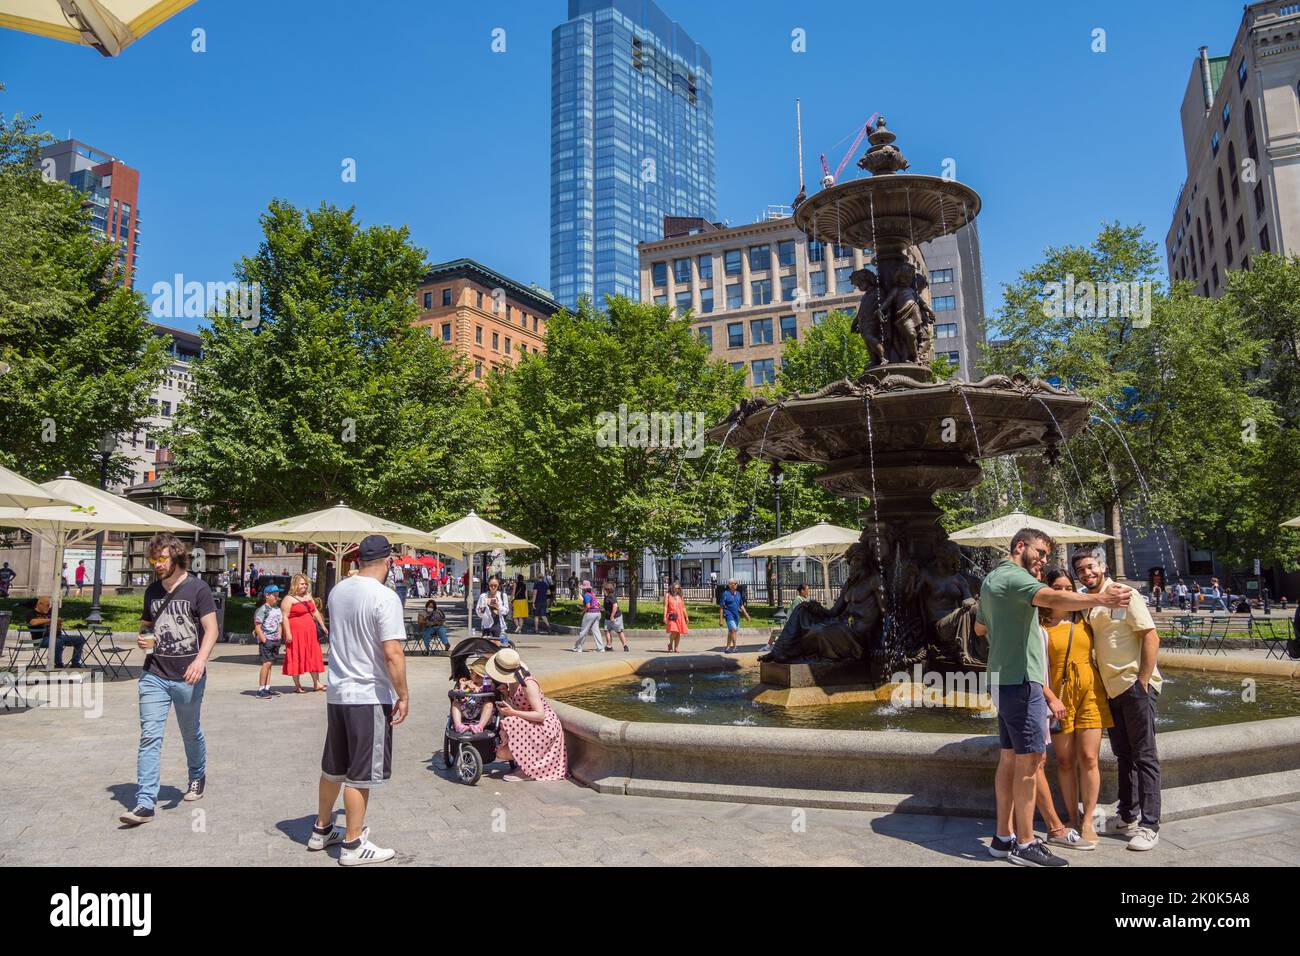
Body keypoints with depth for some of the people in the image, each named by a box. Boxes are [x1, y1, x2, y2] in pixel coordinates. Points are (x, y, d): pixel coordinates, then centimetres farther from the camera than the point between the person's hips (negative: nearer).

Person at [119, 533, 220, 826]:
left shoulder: (198, 589, -6)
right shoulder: (152, 590, 10)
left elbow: (211, 630, -10)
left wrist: (201, 659, -26)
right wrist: (143, 638, 1)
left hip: (187, 678, -3)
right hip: (154, 675, 3)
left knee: (191, 733, 15)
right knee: (149, 737, -5)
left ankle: (197, 776, 40)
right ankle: (145, 803, -3)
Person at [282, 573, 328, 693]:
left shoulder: (308, 596, 15)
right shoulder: (289, 599, -6)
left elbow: (315, 612, 21)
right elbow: (285, 617, -12)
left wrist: (322, 626, 16)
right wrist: (287, 633, -19)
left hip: (310, 632, 7)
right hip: (296, 633, -7)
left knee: (313, 656, 8)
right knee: (296, 658, 0)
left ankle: (316, 683, 14)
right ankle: (297, 686, 8)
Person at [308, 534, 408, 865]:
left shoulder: (337, 590, 5)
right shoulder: (384, 597, -19)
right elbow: (392, 654, -22)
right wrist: (403, 695, -13)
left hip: (336, 693, 8)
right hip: (370, 696, -7)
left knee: (332, 768, 21)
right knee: (360, 774, 3)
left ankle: (321, 830, 34)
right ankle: (353, 845, 13)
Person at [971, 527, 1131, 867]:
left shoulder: (991, 579, 18)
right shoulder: (1013, 576, -13)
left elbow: (979, 628, 31)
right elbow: (1053, 598, -35)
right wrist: (1100, 599, -48)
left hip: (1003, 679, 10)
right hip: (1021, 679, -10)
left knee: (1009, 759, 13)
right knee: (1030, 760, -5)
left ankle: (1004, 837, 19)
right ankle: (1025, 845, 1)